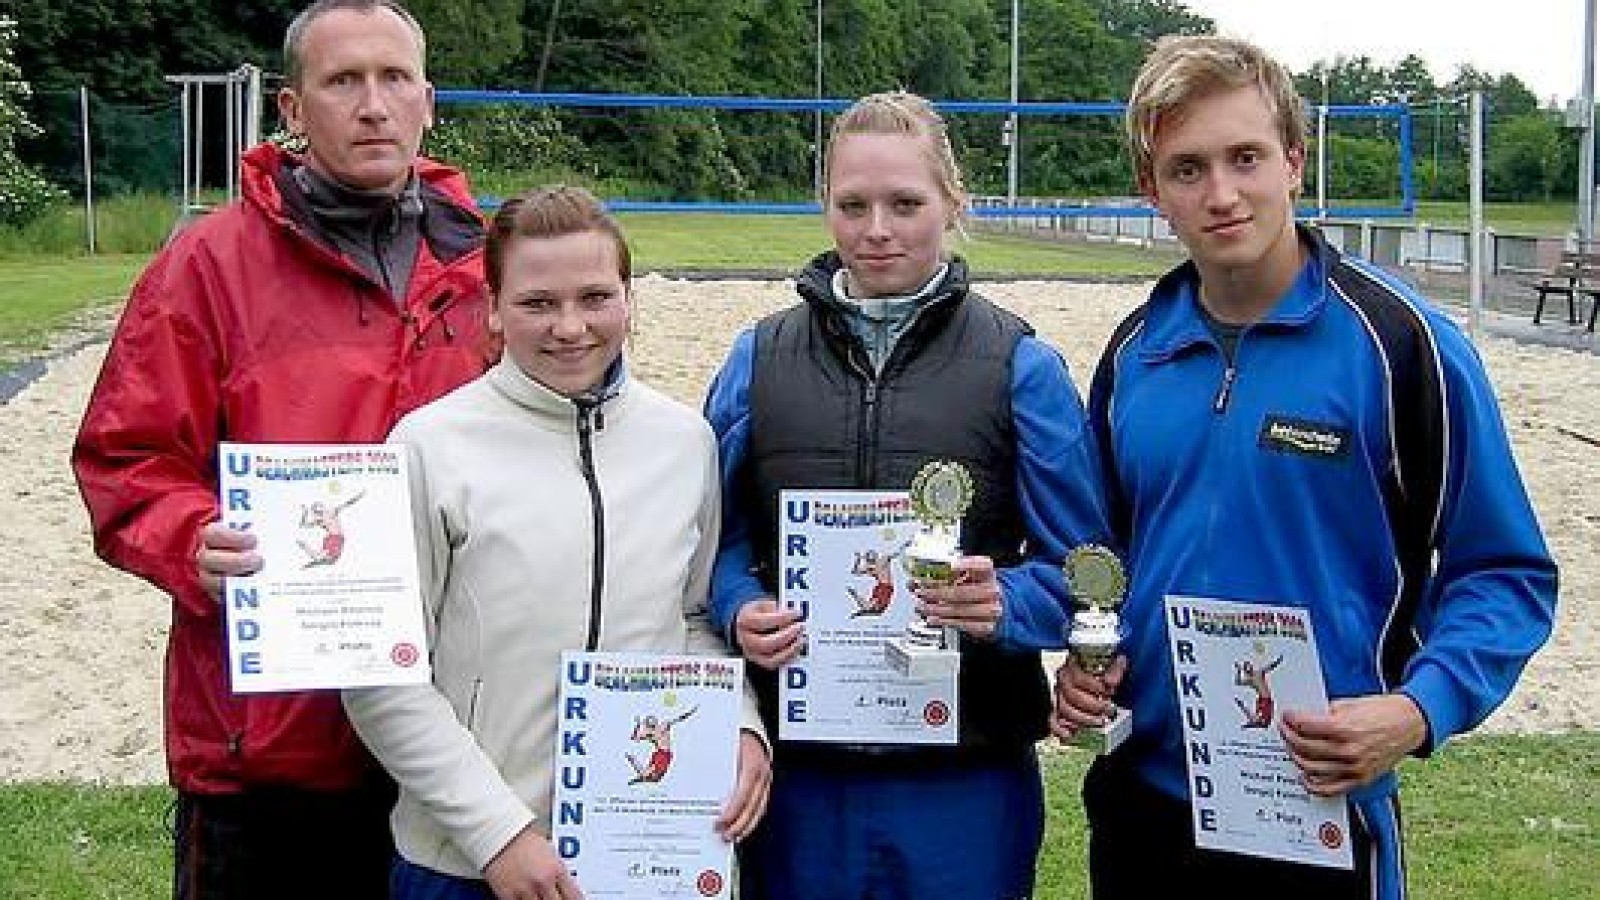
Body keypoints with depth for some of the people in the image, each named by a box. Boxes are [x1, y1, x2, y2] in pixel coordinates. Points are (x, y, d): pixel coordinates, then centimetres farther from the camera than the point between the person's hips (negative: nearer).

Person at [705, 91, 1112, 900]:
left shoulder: (1021, 367, -1)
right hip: (799, 771, 2)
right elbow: (718, 539, 10)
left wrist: (1004, 604, -21)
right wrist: (741, 612, -11)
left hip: (964, 774, -2)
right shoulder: (760, 358, 6)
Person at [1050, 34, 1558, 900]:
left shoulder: (1397, 338, -11)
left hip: (1323, 810, -4)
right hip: (1140, 792, 5)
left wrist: (1419, 711, -22)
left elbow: (1504, 572, -8)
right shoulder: (1136, 351, 3)